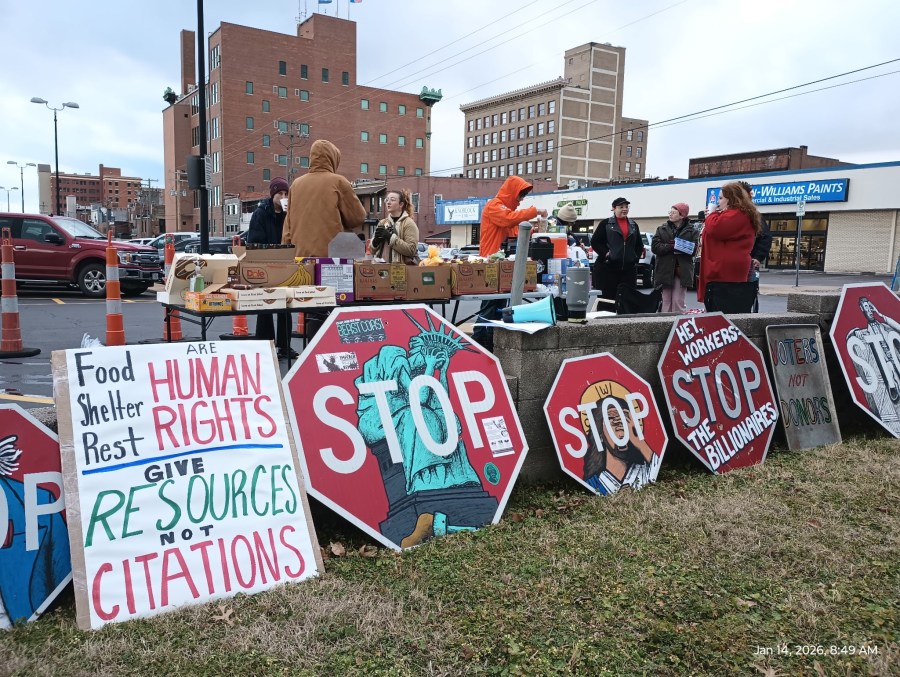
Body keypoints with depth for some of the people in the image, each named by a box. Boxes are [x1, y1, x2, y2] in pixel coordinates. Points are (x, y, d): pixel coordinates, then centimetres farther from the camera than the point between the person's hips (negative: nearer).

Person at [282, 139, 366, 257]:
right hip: (329, 254, -4)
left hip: (299, 253, 4)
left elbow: (288, 224, 14)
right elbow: (358, 218, 5)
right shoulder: (338, 182, -1)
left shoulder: (296, 184, 10)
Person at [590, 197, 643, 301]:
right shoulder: (605, 224, 3)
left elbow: (639, 244, 23)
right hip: (609, 267, -4)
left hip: (629, 268, 4)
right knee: (609, 296, -3)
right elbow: (594, 242, -2)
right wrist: (605, 253, -10)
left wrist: (636, 257, 9)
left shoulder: (633, 225, 17)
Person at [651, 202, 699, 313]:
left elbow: (692, 250, -9)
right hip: (665, 270, 2)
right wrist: (670, 246, -16)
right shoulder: (662, 229, 9)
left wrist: (675, 247, -20)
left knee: (678, 301, -3)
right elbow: (655, 246, -3)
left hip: (682, 271, -2)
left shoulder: (691, 230, 2)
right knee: (666, 300, 7)